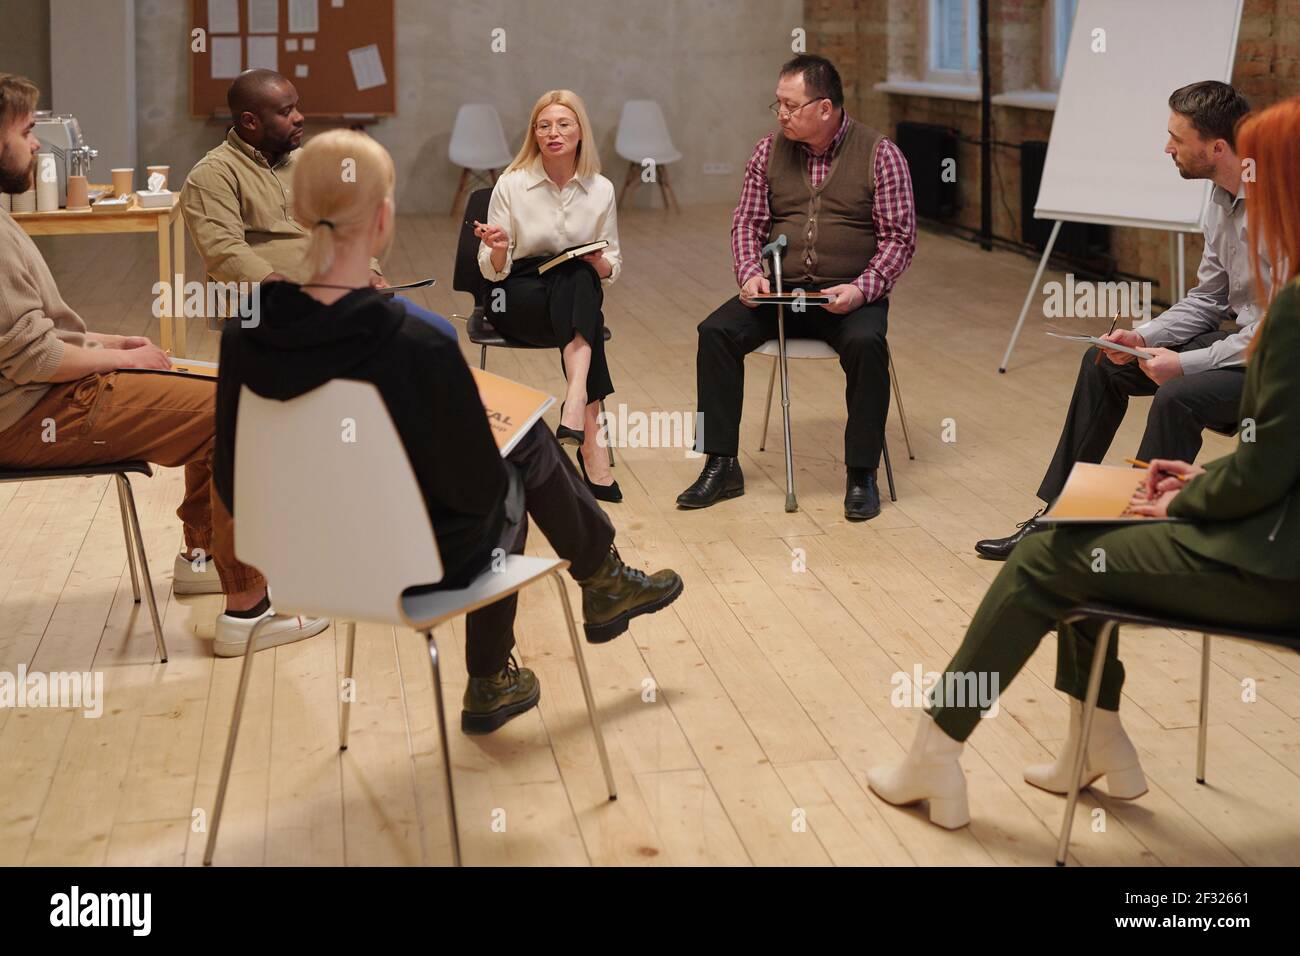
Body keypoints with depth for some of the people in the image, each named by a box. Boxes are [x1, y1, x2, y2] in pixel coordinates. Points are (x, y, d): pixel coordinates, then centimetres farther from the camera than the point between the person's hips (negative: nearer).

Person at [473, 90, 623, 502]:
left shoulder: (601, 189, 3)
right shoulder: (511, 184, -4)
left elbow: (611, 269, 10)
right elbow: (493, 272, -3)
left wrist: (601, 264, -14)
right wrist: (497, 251, -27)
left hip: (577, 295, 3)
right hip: (515, 298, -2)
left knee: (581, 277, -34)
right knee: (576, 278, -35)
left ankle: (576, 402, -50)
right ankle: (589, 438, -44)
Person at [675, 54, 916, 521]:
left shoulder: (880, 154, -3)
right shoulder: (770, 150, 7)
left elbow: (899, 237, -5)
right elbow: (748, 222, 10)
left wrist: (861, 289, -20)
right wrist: (750, 273, -10)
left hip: (850, 295, -3)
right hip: (781, 290, 4)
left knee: (866, 343, -35)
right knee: (716, 332, -20)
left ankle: (862, 474, -20)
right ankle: (721, 465, -10)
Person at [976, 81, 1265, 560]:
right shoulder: (1223, 197, 5)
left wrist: (1186, 363, -23)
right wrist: (1142, 337, -3)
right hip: (1243, 338, 10)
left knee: (1177, 395, -33)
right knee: (1102, 364, 8)